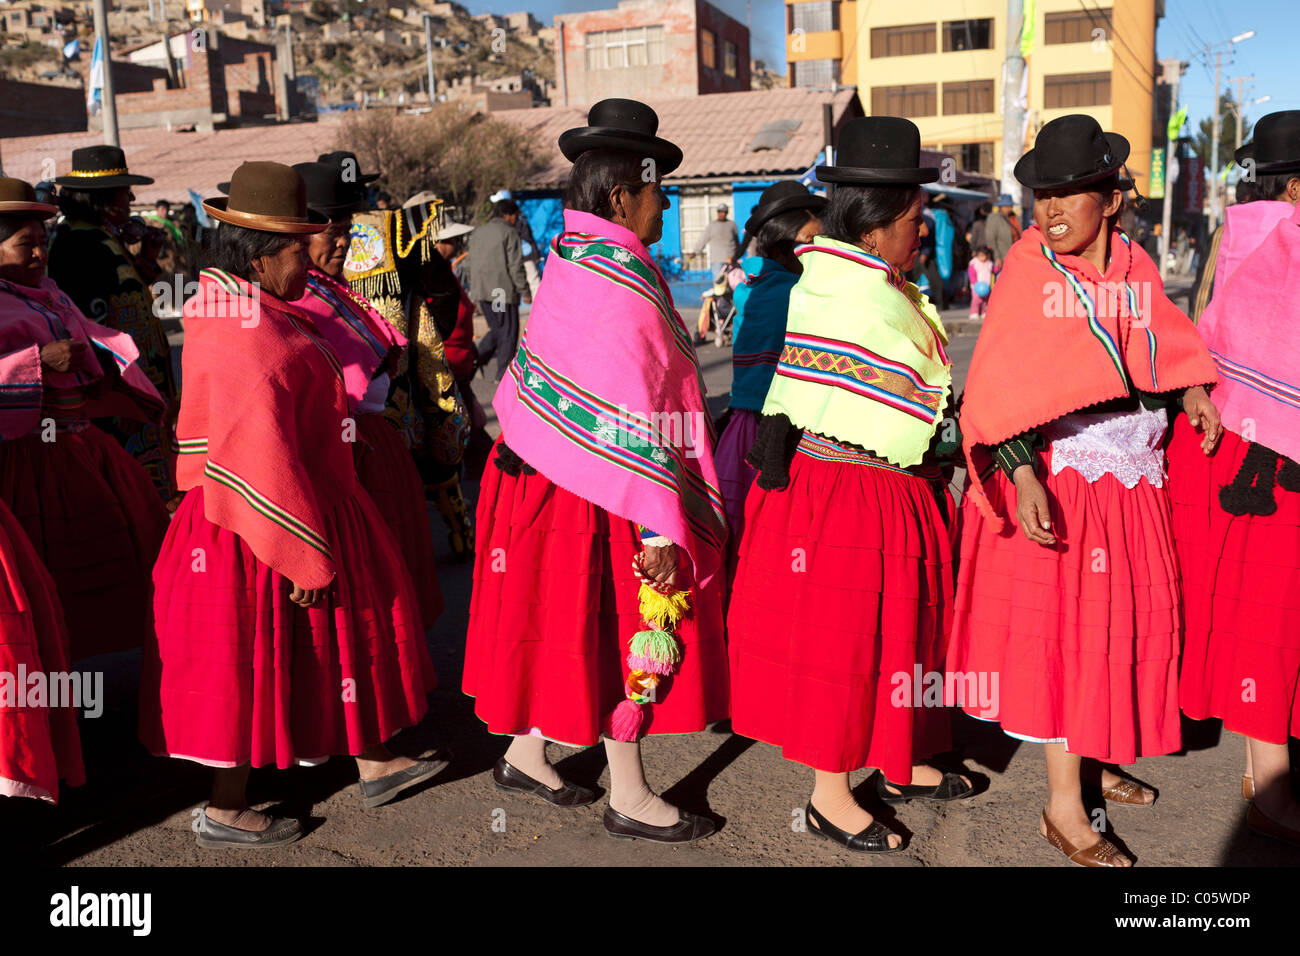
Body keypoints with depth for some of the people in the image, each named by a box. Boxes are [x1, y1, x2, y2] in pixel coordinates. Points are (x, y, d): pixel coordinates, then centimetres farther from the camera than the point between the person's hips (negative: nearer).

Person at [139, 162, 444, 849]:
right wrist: (306, 556, -22)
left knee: (332, 641, 19)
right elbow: (264, 459, -29)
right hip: (268, 525, -10)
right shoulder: (257, 341, -26)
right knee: (257, 661, 4)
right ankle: (224, 813, 22)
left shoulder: (220, 312, 7)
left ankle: (374, 763, 33)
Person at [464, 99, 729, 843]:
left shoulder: (569, 258, 7)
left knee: (559, 619, 20)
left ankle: (525, 753, 35)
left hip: (543, 472, 9)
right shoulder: (619, 284, -21)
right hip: (605, 495, -9)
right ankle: (630, 798, 18)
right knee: (631, 631, 4)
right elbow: (630, 420, -25)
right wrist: (660, 528, -23)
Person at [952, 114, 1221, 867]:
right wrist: (1024, 479, -27)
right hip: (1059, 479, -7)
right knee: (1067, 627, -2)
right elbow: (1003, 388, -18)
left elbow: (1166, 339, 19)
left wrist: (1193, 392, 3)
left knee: (1128, 618, 16)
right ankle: (1063, 807, 11)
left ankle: (1096, 760, 36)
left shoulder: (1133, 263, 3)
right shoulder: (1029, 268, -14)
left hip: (1133, 477, 7)